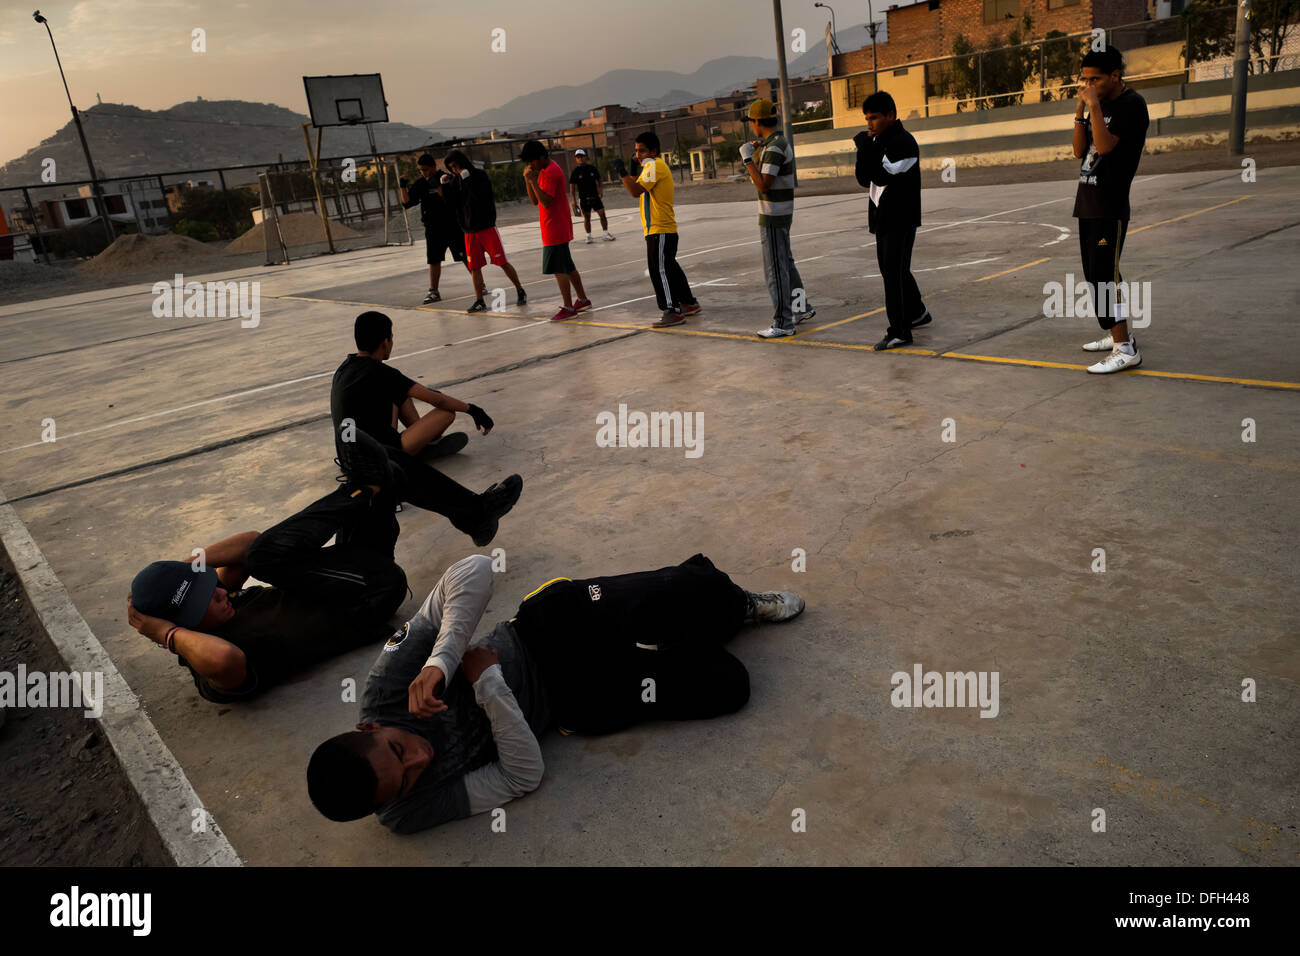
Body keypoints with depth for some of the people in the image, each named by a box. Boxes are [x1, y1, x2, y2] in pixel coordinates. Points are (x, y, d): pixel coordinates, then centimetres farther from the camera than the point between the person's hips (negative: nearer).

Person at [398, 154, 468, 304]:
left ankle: (479, 285, 9)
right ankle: (433, 292, 12)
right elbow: (407, 203, 0)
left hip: (453, 225, -3)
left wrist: (437, 187, -26)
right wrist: (403, 187, -14)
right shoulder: (419, 184, 4)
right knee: (434, 260, 5)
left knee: (466, 257, -1)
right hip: (433, 228, 3)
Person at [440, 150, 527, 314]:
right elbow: (452, 204, 6)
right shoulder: (455, 180, 8)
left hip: (486, 227, -5)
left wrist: (467, 178, -22)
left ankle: (520, 291, 11)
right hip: (469, 231, 5)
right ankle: (480, 302, 9)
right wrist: (445, 186, -5)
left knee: (502, 262, -3)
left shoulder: (479, 175, -7)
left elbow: (481, 197, -20)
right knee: (474, 267, 4)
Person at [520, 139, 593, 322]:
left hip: (555, 230, -10)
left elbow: (545, 202, -25)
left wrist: (533, 179, -26)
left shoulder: (551, 172, -17)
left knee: (559, 269, -8)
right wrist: (527, 179, -1)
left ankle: (568, 307, -6)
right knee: (567, 266, 17)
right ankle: (583, 299, 25)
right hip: (558, 229, 10)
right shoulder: (546, 170, 15)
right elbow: (534, 201, 12)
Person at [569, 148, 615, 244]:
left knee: (602, 214, -2)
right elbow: (572, 186, -2)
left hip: (595, 196, 2)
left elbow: (598, 181, 12)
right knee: (587, 218, 3)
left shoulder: (592, 168, 5)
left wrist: (601, 192, 0)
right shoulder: (575, 172, -2)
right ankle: (589, 236, 13)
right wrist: (574, 200, -9)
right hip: (583, 198, -2)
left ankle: (606, 234, 7)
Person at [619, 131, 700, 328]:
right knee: (669, 268, 17)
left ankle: (672, 311, -10)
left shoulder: (655, 166, -13)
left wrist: (622, 173, -21)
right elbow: (638, 189, 21)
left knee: (660, 270, -10)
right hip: (663, 230, 11)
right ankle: (689, 303, 25)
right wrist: (634, 170, 11)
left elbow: (636, 191, -23)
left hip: (660, 230, -11)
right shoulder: (653, 166, 20)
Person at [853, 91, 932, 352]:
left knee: (893, 272, -11)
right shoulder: (878, 141, 13)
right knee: (893, 269, 19)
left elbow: (883, 176, -26)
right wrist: (862, 164, -7)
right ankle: (916, 313, 37)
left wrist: (865, 148, -22)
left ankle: (899, 332, -7)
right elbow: (866, 180, 12)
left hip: (900, 220, -10)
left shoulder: (903, 142, -16)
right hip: (884, 218, 10)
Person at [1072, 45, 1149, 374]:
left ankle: (1126, 349, -13)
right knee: (1094, 273, 13)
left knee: (1104, 273, -14)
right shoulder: (1099, 105, 15)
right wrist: (1081, 110, 2)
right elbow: (1080, 151, 10)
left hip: (1111, 206, -9)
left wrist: (1094, 105, -18)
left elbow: (1105, 145, -22)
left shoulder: (1132, 104, -10)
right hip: (1088, 202, 9)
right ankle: (1117, 335, 23)